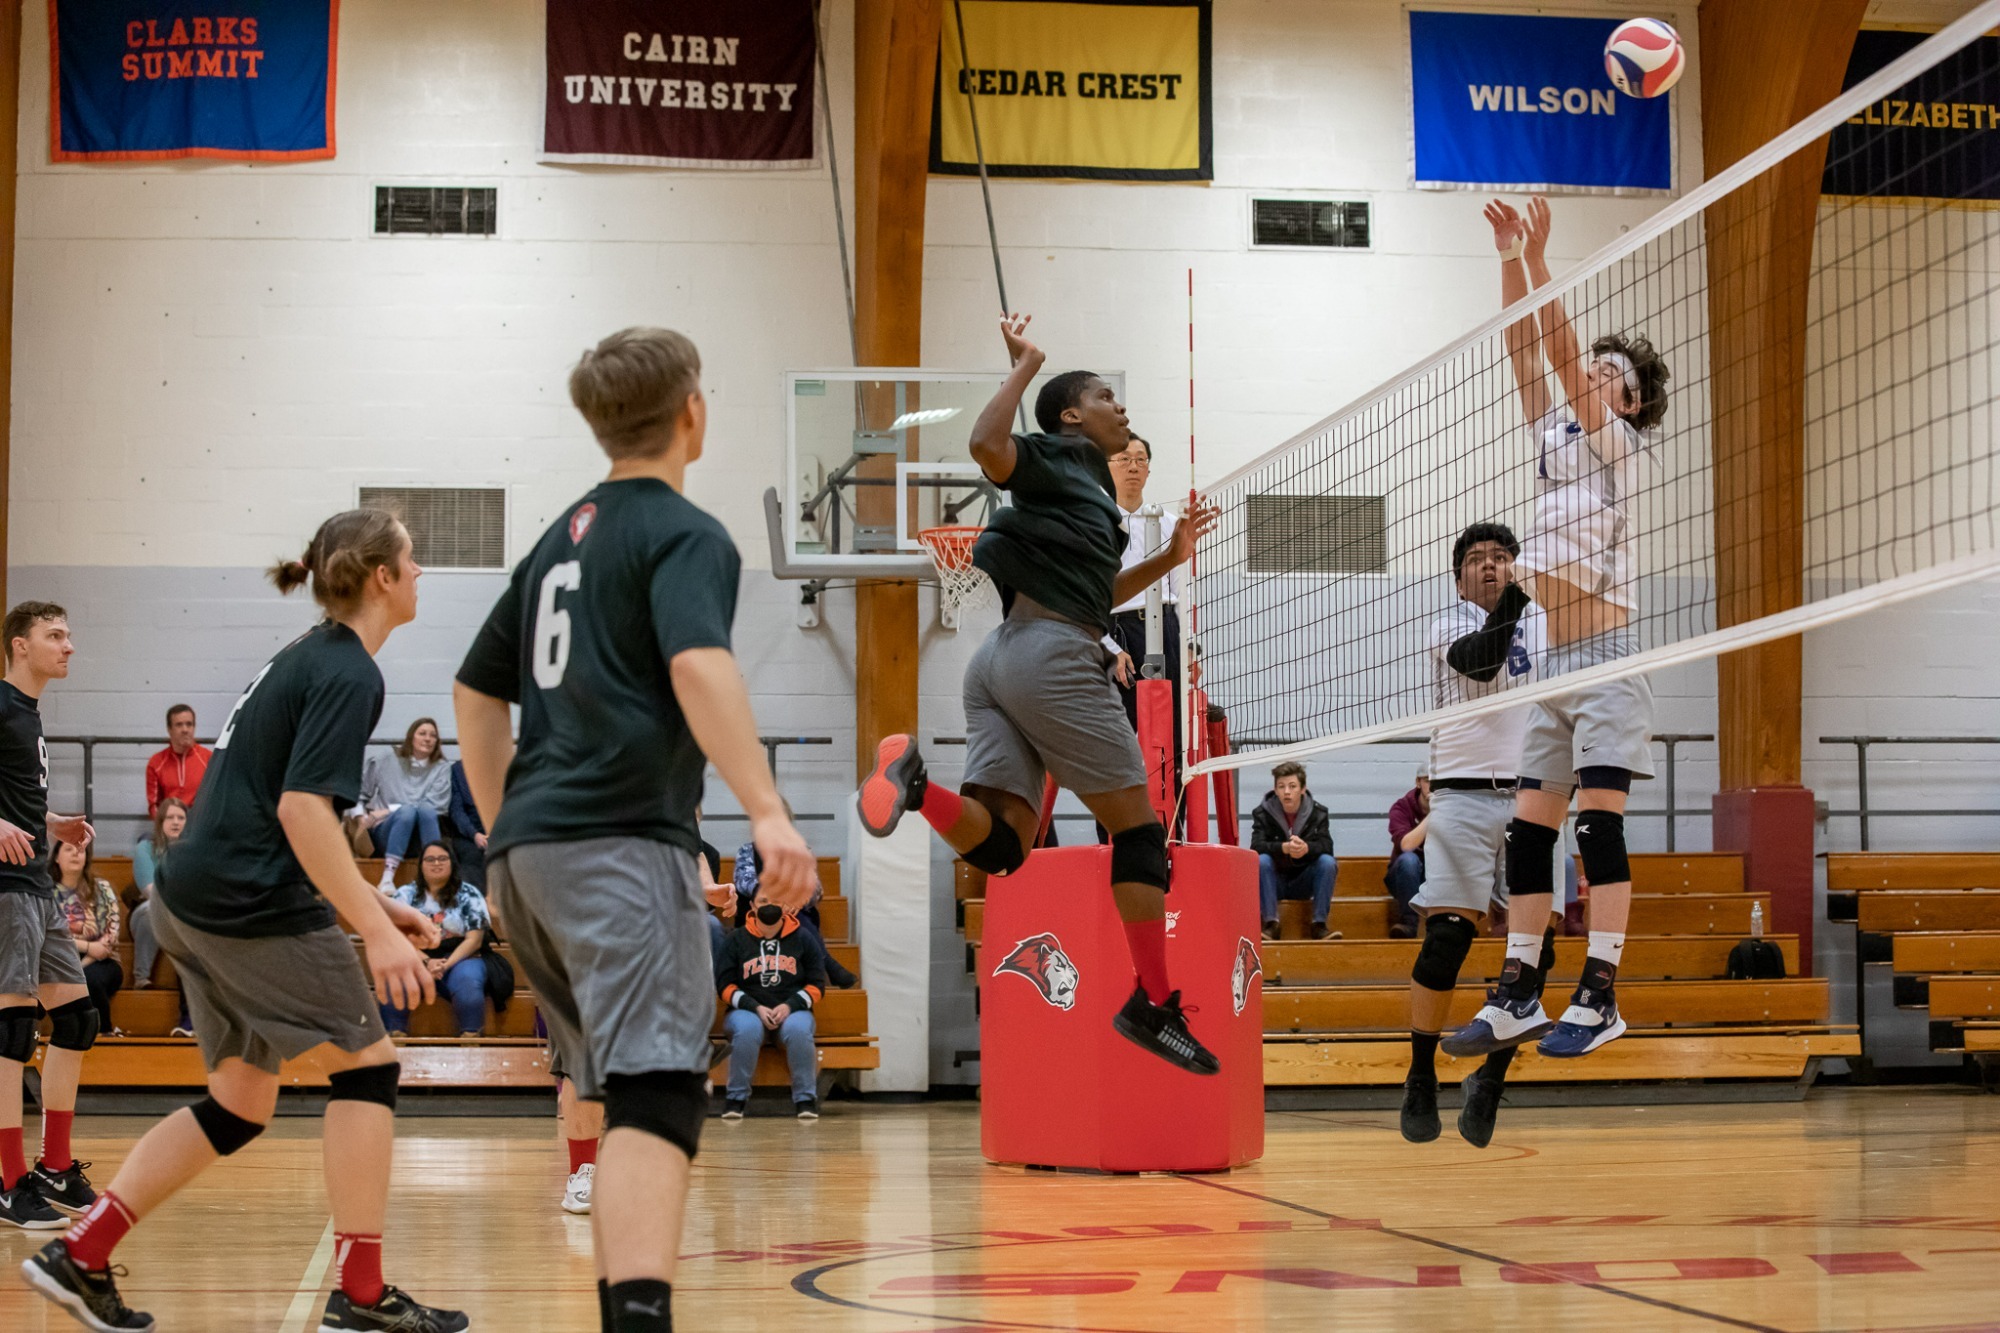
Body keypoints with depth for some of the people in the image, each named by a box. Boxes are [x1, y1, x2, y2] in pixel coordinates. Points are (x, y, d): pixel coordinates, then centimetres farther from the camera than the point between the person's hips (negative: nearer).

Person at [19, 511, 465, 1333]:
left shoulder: (309, 657, 18)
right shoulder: (347, 674, -12)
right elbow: (302, 811, -23)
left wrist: (370, 902, 22)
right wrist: (375, 931, -26)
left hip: (195, 897, 10)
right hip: (253, 903, -10)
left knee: (241, 1105, 14)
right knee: (365, 1065, -1)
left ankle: (79, 1255, 12)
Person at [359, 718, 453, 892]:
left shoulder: (442, 768, 9)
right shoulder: (386, 762, 11)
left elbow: (435, 805, -5)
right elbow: (361, 794, 16)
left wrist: (388, 811, -9)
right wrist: (360, 816, -5)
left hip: (421, 838, 0)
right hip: (385, 835, 0)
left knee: (425, 810, -32)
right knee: (407, 811, -33)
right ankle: (387, 878, -42)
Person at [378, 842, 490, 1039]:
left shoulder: (469, 895, 8)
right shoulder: (405, 895, 11)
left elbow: (474, 939, 0)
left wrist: (447, 964, -17)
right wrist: (426, 962, -17)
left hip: (459, 957, -1)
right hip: (417, 958, 1)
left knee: (468, 981, -37)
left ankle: (471, 1037, -27)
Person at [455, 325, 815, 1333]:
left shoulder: (563, 538, 23)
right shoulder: (684, 534, -1)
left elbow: (477, 690, 28)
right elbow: (699, 666, -20)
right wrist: (767, 812, -27)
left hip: (529, 853, 8)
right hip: (619, 843, -8)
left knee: (627, 1101, 16)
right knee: (659, 1099, -19)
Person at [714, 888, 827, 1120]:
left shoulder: (802, 939, 9)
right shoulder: (736, 939, 6)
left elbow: (817, 985, 6)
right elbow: (725, 985, 2)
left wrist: (789, 1006, -12)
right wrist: (756, 1008, -14)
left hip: (792, 1011, 1)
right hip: (746, 1011, -1)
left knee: (799, 1030, -35)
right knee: (747, 1030, -36)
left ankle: (806, 1099, -21)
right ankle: (736, 1097, -21)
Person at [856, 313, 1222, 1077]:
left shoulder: (1089, 487, 29)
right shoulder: (1058, 458, 3)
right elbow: (987, 445, -17)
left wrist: (1168, 558, 32)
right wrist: (1025, 365, -7)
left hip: (1001, 660, 9)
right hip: (1050, 652, -9)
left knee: (1000, 843, -7)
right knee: (1137, 826, 1)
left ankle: (915, 779, -30)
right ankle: (1154, 1006, 3)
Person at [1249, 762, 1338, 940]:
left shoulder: (1318, 813, -4)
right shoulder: (1263, 813, -7)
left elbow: (1326, 846, -18)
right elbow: (1256, 846, -22)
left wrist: (1306, 848, -41)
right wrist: (1284, 848, -42)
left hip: (1304, 881, 1)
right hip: (1275, 882, -1)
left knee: (1328, 862, -26)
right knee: (1261, 861, -30)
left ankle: (1319, 924, -20)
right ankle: (1271, 924, -28)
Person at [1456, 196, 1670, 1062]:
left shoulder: (1621, 445, 0)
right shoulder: (1555, 434, 17)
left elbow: (1562, 357, -10)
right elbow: (1527, 350, 9)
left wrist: (1540, 257, -14)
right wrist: (1510, 257, 1)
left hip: (1605, 654, -7)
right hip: (1553, 661, 7)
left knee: (1598, 823, -12)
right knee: (1528, 829, 4)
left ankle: (1600, 997, -12)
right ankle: (1518, 994, 6)